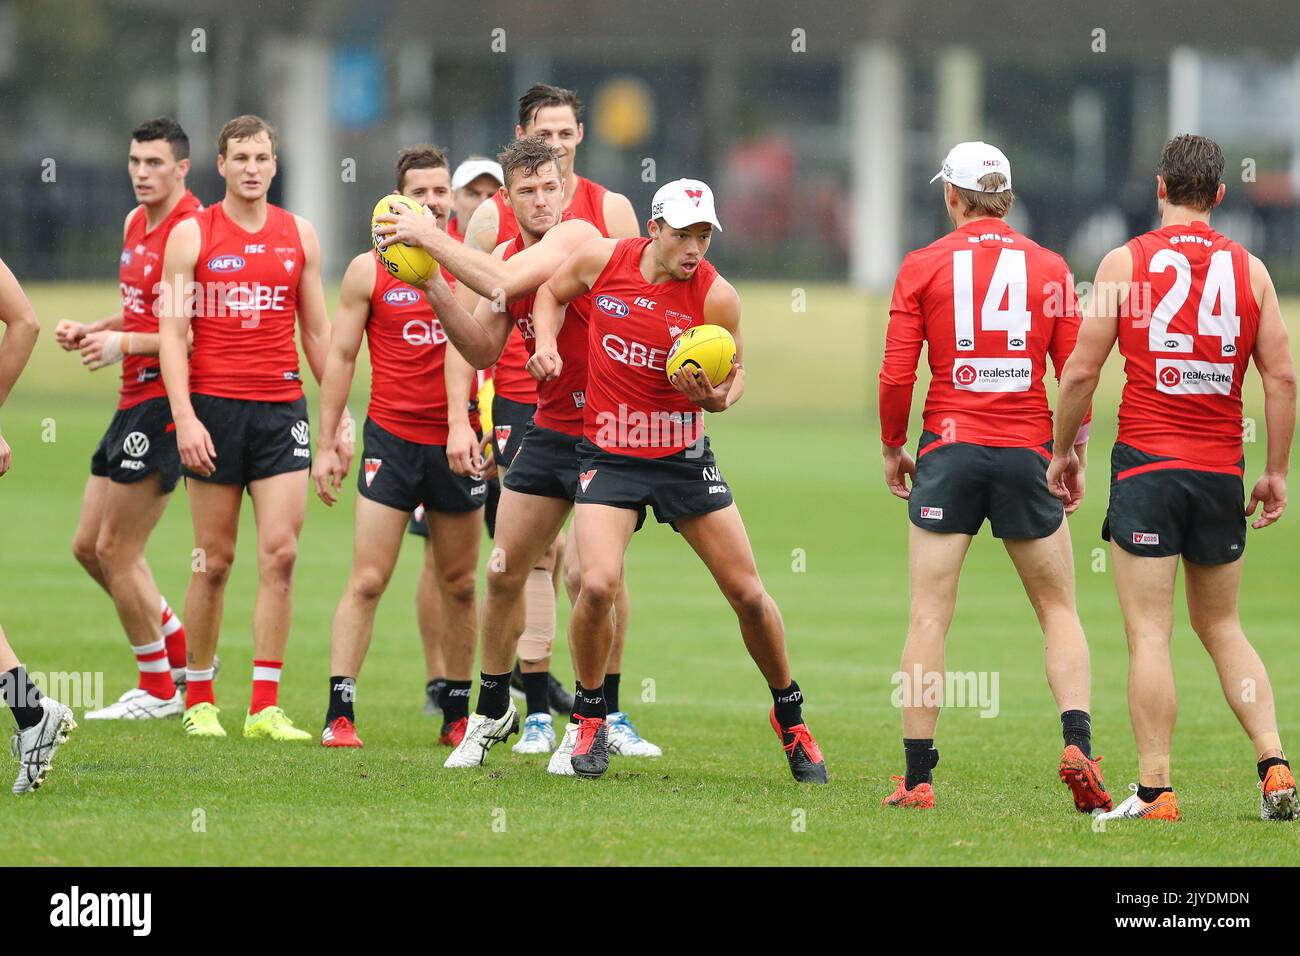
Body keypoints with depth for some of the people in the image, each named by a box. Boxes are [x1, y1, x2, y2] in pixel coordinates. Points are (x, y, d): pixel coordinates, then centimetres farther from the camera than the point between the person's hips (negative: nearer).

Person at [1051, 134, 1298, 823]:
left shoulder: (1125, 261, -3)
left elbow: (1082, 369, -4)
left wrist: (1062, 451, 9)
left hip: (1146, 465, -3)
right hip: (1221, 470, 3)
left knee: (1149, 634, -3)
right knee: (1222, 628, 16)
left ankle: (1154, 791, -6)